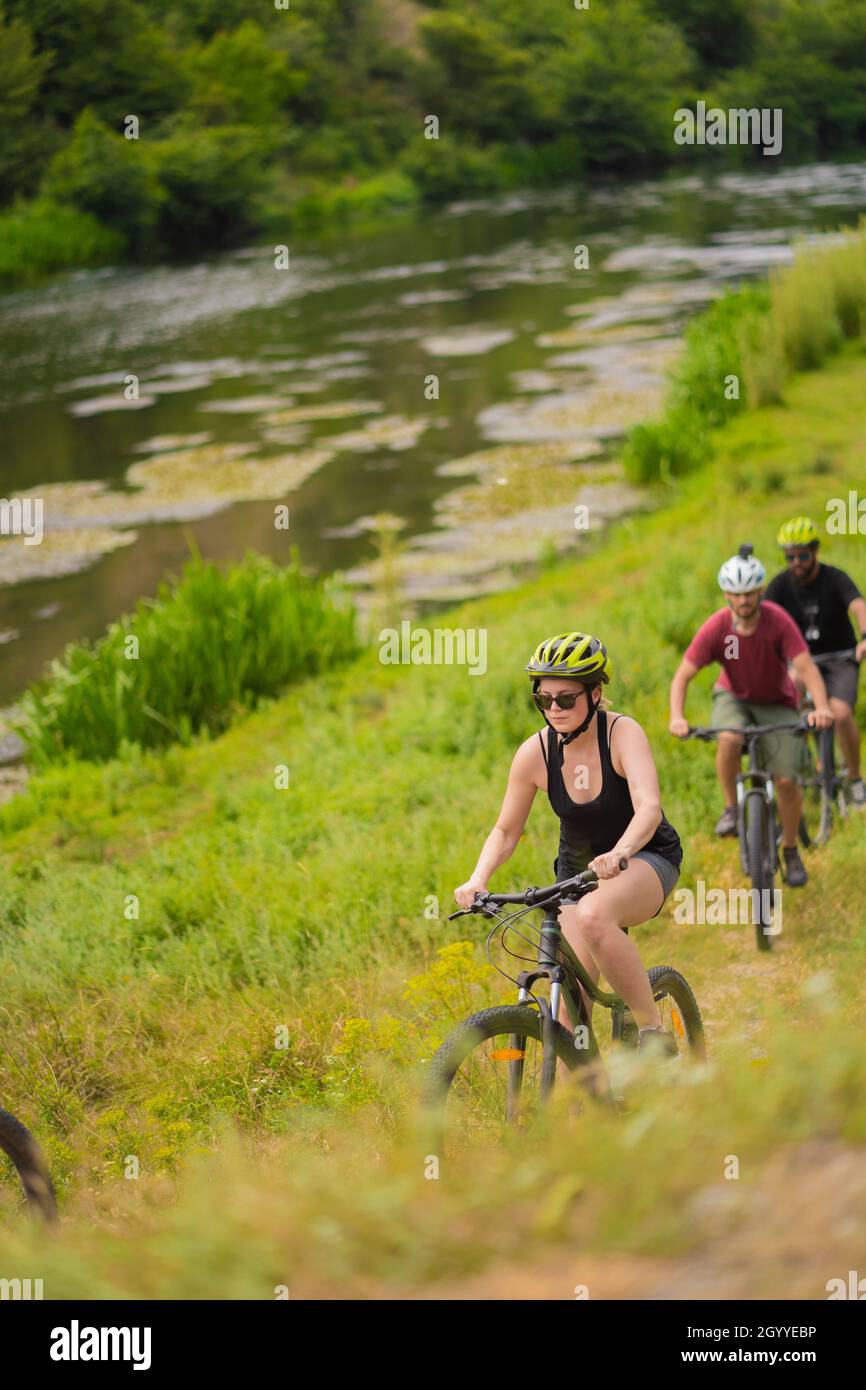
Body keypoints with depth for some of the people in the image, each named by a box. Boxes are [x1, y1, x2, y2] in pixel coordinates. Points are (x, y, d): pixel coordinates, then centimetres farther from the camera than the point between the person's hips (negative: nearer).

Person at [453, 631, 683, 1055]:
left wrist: (618, 854, -56)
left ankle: (653, 1032, -23)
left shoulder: (622, 733, -22)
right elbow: (505, 831, -4)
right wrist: (477, 880, -23)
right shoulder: (535, 752, -13)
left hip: (645, 859, -4)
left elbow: (649, 808, -36)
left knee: (593, 916, -37)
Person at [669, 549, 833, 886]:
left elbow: (807, 667, -33)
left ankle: (791, 851, 12)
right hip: (733, 697, 0)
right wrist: (677, 717, -39)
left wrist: (821, 707, -50)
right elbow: (682, 676, -22)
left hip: (776, 703, 0)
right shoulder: (715, 628, -24)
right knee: (729, 740, -35)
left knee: (786, 780, -11)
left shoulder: (778, 621, -27)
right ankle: (731, 808, -12)